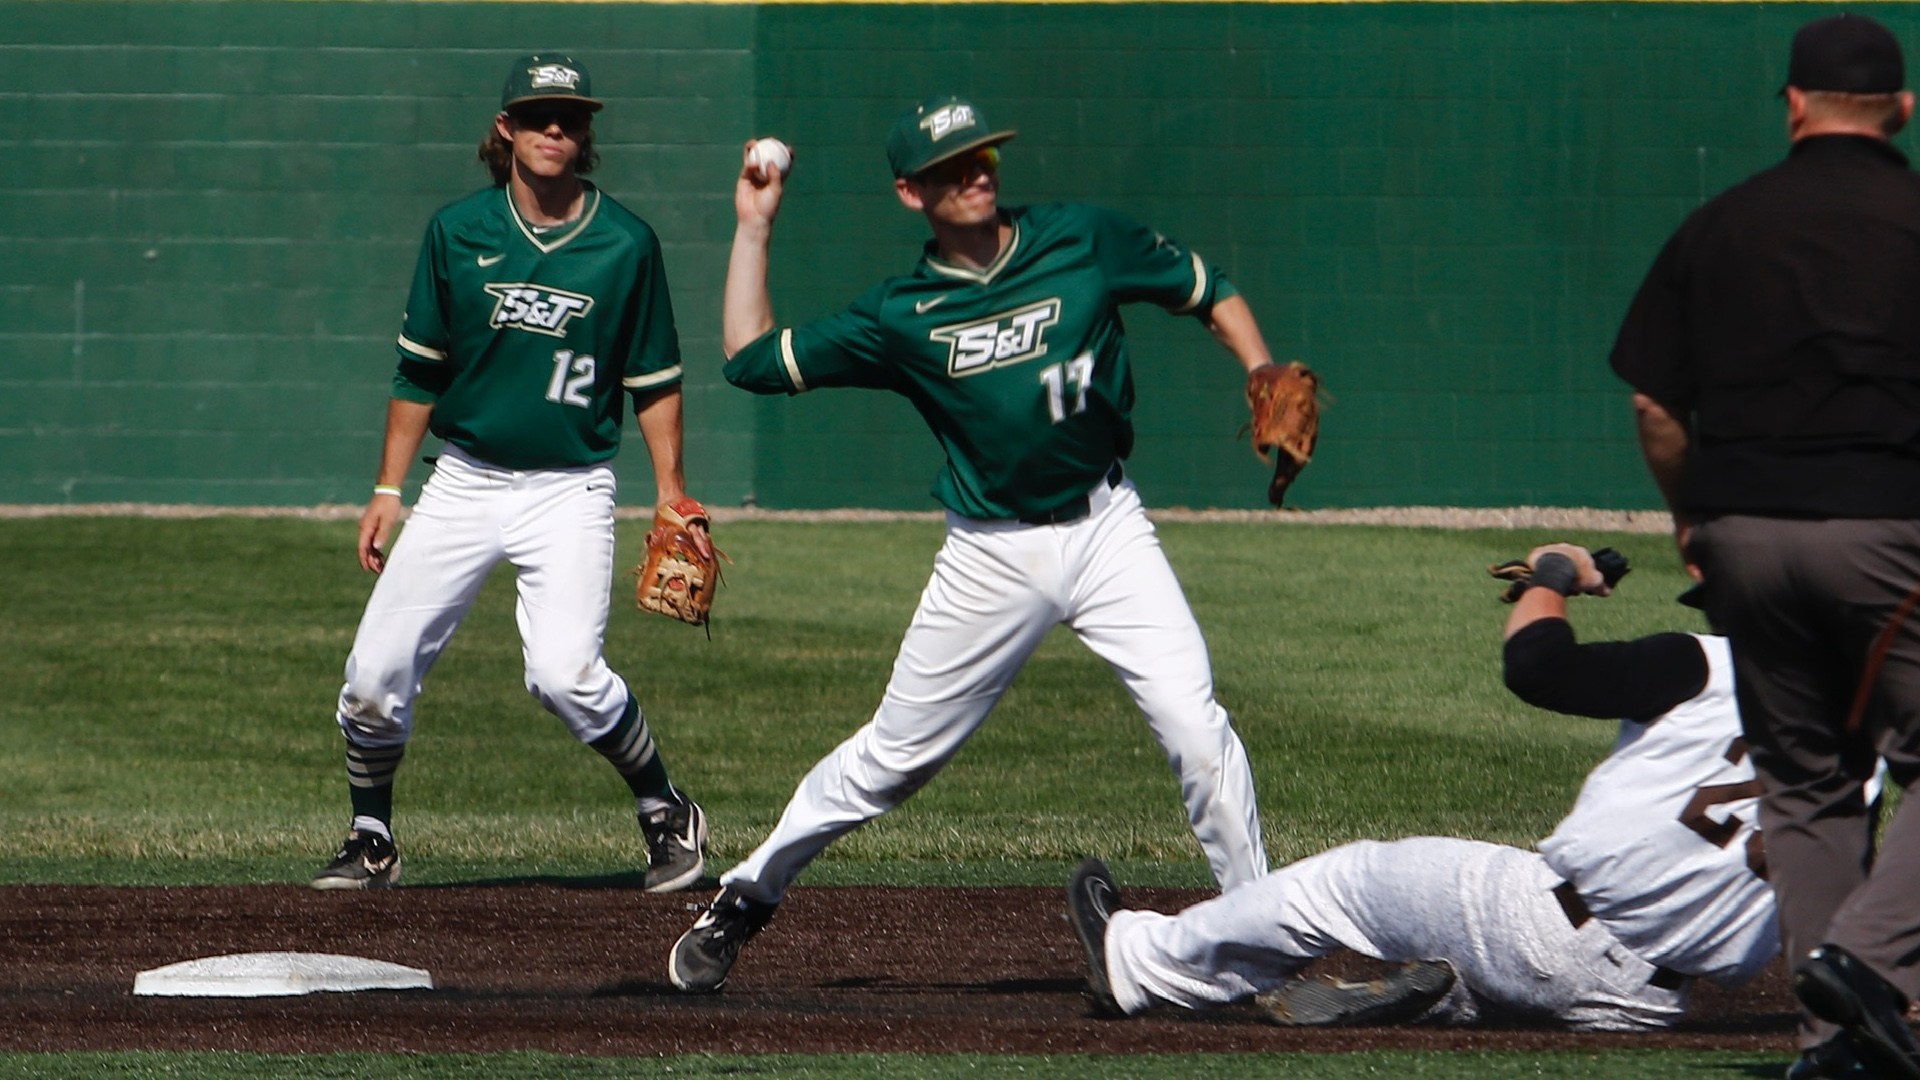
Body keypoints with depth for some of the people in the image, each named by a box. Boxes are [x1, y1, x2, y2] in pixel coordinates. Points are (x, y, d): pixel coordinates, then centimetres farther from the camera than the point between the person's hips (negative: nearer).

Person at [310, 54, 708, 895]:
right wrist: (388, 492, 7)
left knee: (565, 670, -21)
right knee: (376, 672, -2)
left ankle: (668, 816, 0)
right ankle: (371, 845, 18)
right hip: (464, 482, 3)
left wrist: (672, 495, -2)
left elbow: (655, 381, 4)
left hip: (570, 492, -3)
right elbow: (420, 371, 9)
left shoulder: (625, 244, -3)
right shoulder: (458, 232, 2)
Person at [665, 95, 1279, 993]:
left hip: (1104, 529, 0)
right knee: (895, 755, 8)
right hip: (992, 558, 0)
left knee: (1193, 724, -16)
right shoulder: (901, 315, -3)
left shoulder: (1083, 242, -3)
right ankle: (747, 895, 27)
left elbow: (1207, 293, 9)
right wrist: (753, 228, -1)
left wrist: (1268, 382, -6)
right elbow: (752, 360, 0)